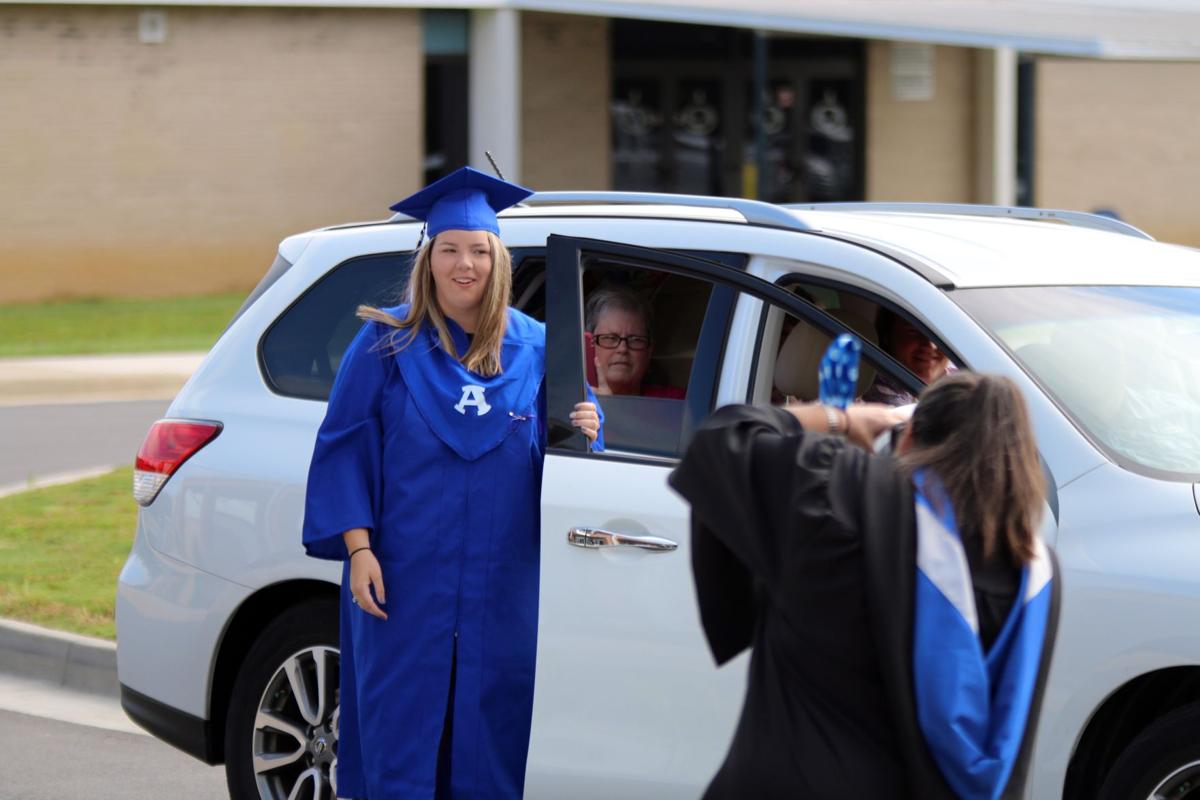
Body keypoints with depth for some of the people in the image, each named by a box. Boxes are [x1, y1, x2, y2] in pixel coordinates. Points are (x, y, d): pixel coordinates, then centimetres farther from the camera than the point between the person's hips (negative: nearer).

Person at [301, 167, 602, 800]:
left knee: (490, 749, 3)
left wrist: (581, 434, -14)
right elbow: (345, 448, -1)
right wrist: (358, 546, -10)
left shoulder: (534, 348, 7)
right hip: (405, 582, -2)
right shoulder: (387, 342, 1)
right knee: (401, 732, -1)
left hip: (502, 592, 2)